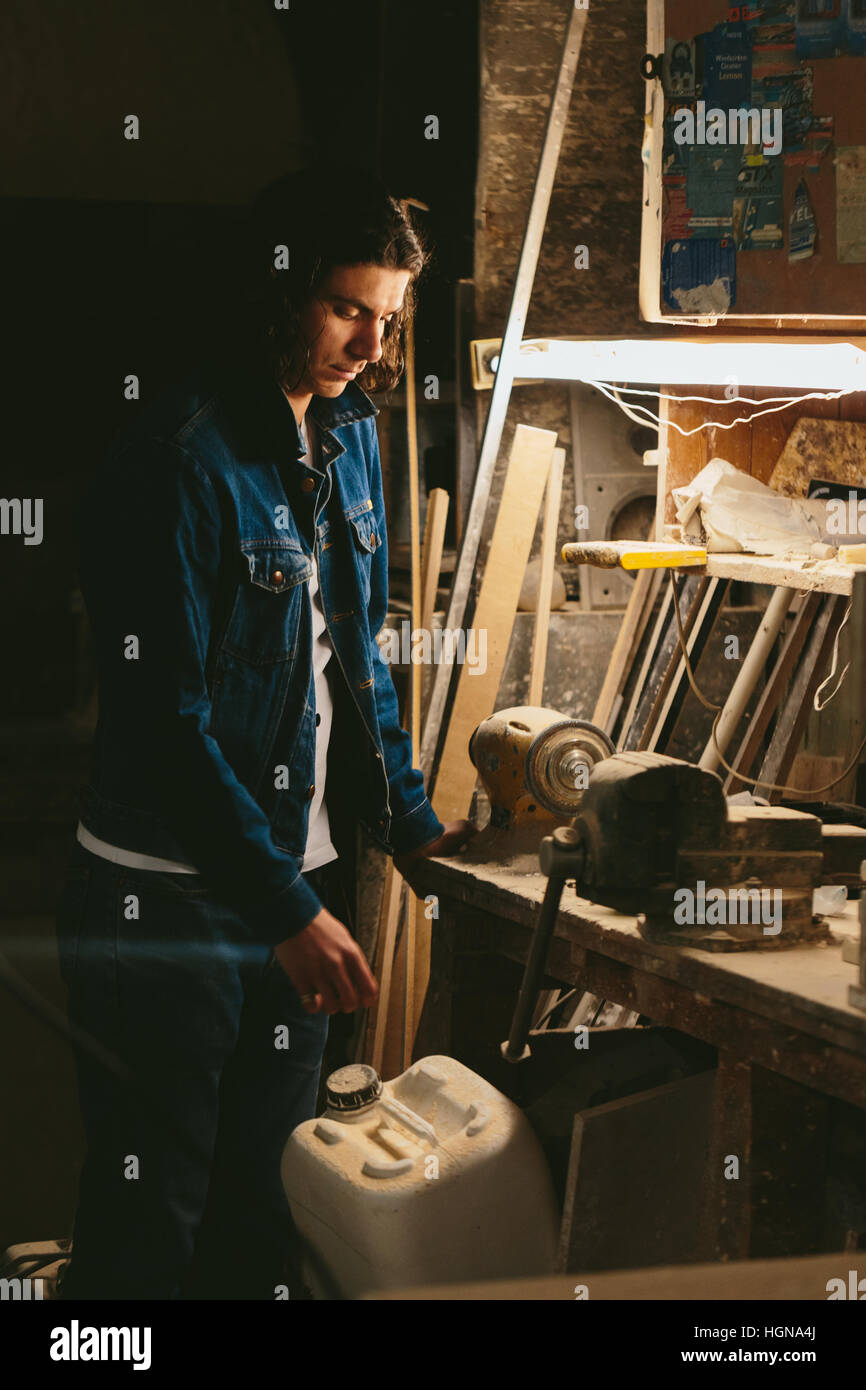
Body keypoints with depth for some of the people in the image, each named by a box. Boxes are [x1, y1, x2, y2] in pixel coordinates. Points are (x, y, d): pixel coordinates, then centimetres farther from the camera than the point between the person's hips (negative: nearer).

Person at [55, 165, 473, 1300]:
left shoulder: (351, 437, 8)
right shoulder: (177, 459, -17)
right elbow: (164, 720, -19)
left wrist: (409, 824, 10)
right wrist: (287, 909, -19)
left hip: (298, 881, 7)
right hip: (171, 897, -7)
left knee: (264, 1204, 16)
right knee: (150, 1217, 4)